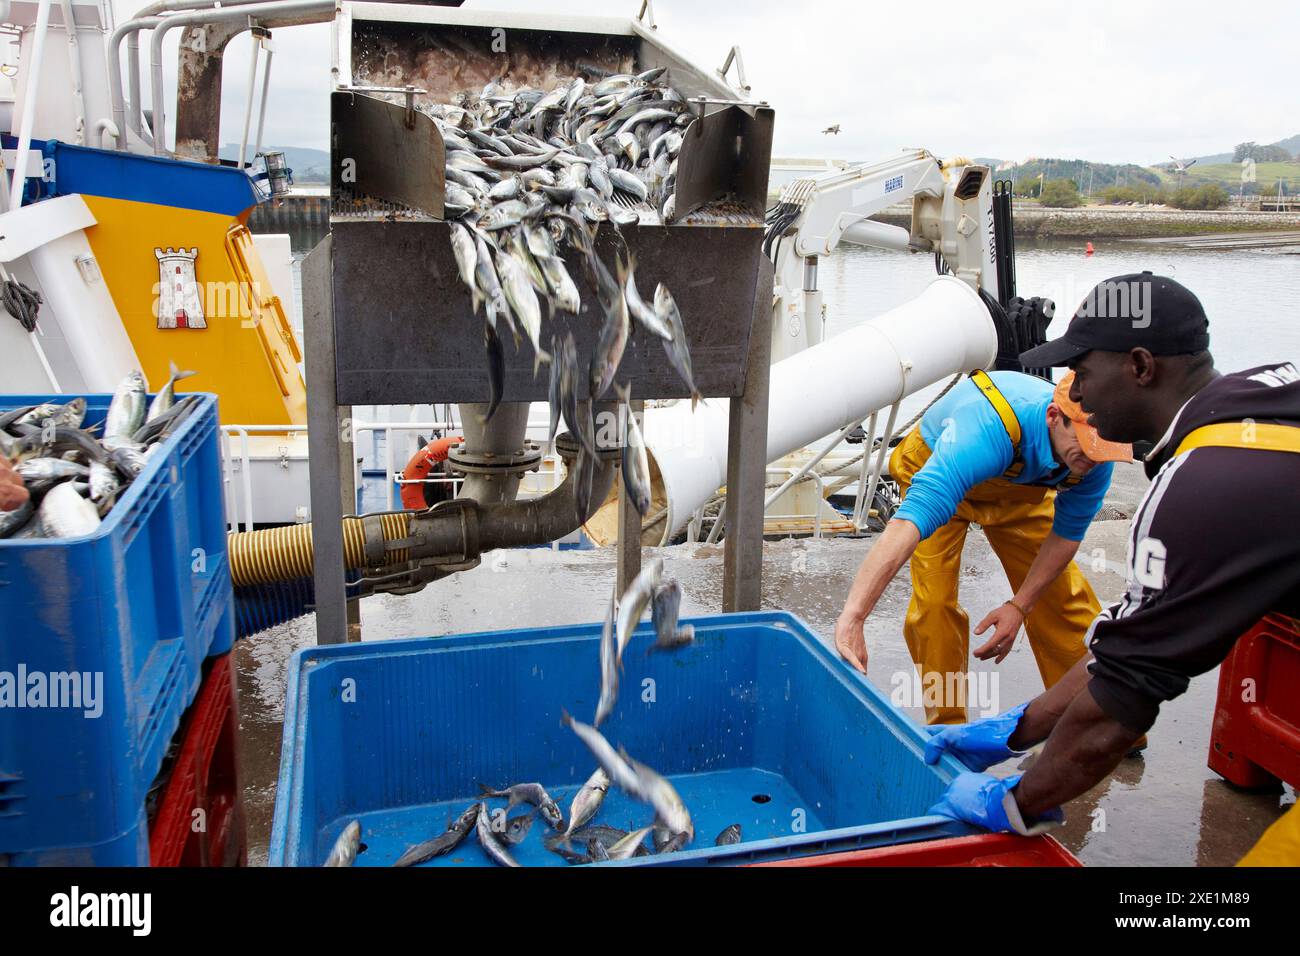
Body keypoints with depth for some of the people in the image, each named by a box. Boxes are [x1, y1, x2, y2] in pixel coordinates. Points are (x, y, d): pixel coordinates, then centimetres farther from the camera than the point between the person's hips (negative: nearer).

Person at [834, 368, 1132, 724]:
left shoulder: (1094, 456, -29)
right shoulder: (989, 429, -48)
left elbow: (1067, 534, -10)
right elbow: (912, 518, -59)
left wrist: (1020, 606, -19)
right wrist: (852, 618, -68)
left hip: (1021, 485, 4)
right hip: (938, 471, -4)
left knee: (1062, 593, 0)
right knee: (934, 600, -17)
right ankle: (945, 728, 4)